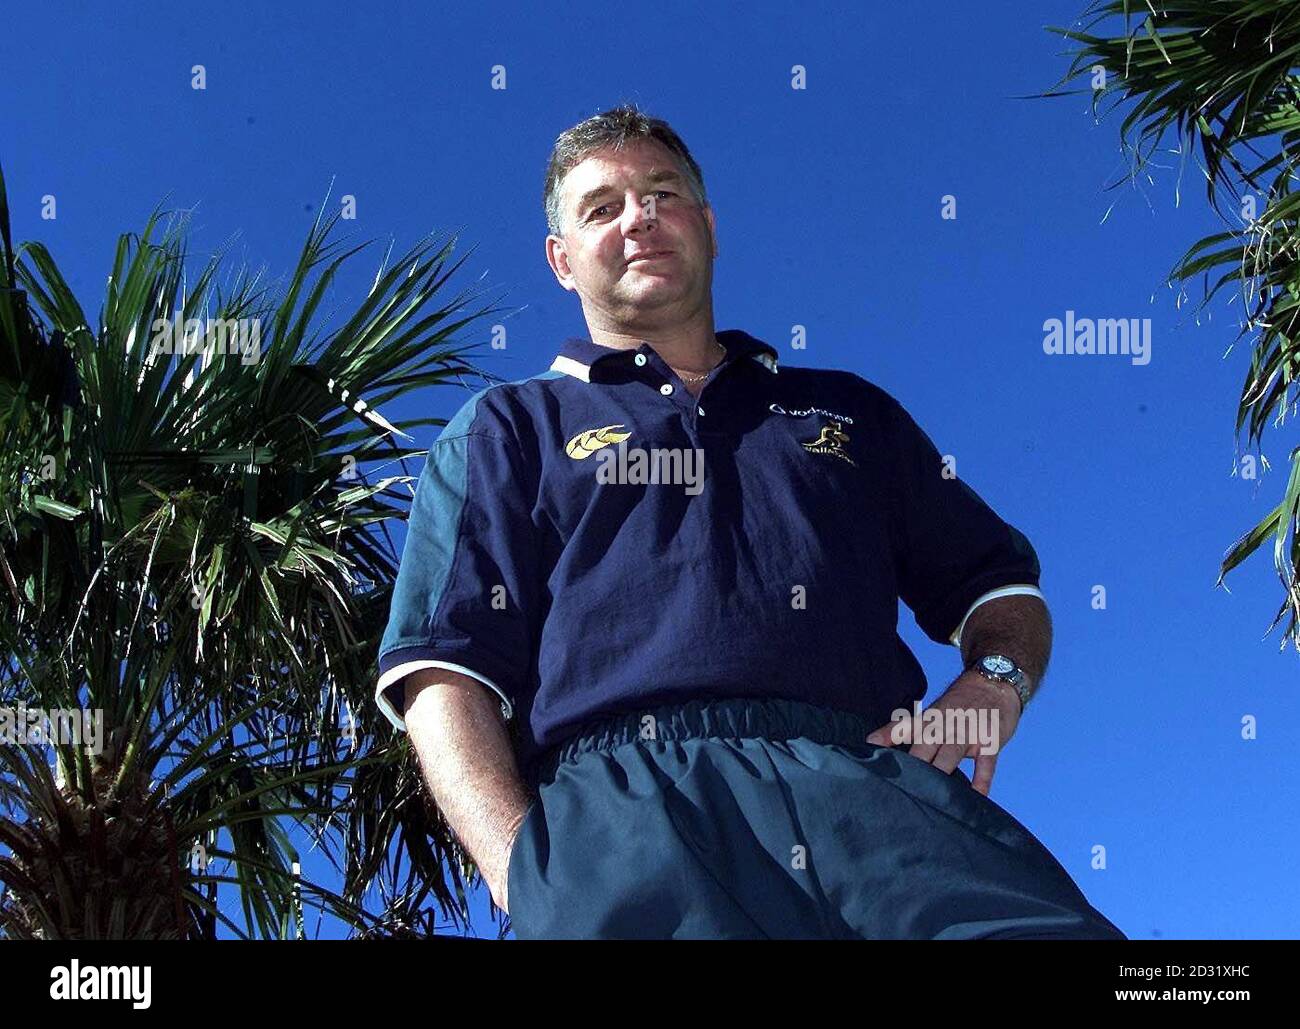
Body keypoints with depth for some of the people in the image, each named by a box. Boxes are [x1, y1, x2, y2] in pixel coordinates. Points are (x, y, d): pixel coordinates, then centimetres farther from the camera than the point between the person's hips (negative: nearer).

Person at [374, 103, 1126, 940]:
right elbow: (447, 671, 10)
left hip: (865, 778, 2)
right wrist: (522, 866, -8)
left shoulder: (849, 412, 33)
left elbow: (998, 584, 33)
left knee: (1052, 925, -31)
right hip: (627, 787, -2)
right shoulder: (506, 431, 24)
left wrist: (996, 681, 7)